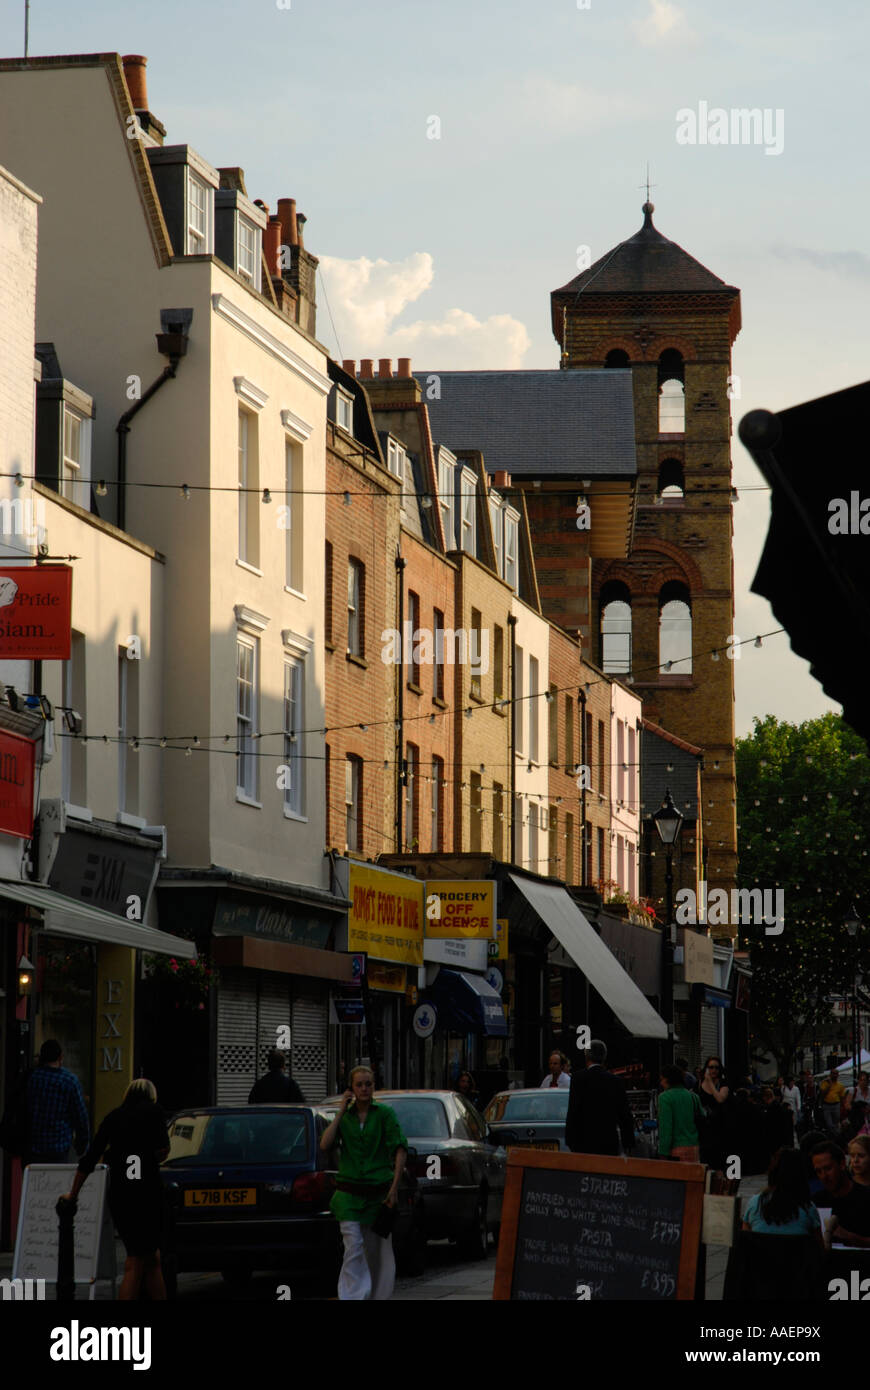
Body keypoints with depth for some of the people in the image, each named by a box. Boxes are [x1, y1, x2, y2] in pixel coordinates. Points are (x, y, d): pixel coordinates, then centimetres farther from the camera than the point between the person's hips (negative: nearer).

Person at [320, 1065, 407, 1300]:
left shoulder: (384, 1113, -1)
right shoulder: (345, 1117, 8)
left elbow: (400, 1150, -5)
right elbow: (325, 1145, -6)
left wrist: (394, 1188, -12)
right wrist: (341, 1113, -5)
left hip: (378, 1192, -1)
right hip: (349, 1191, 1)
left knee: (378, 1250, 5)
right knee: (353, 1247, -10)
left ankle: (378, 1295, 17)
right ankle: (351, 1296, -12)